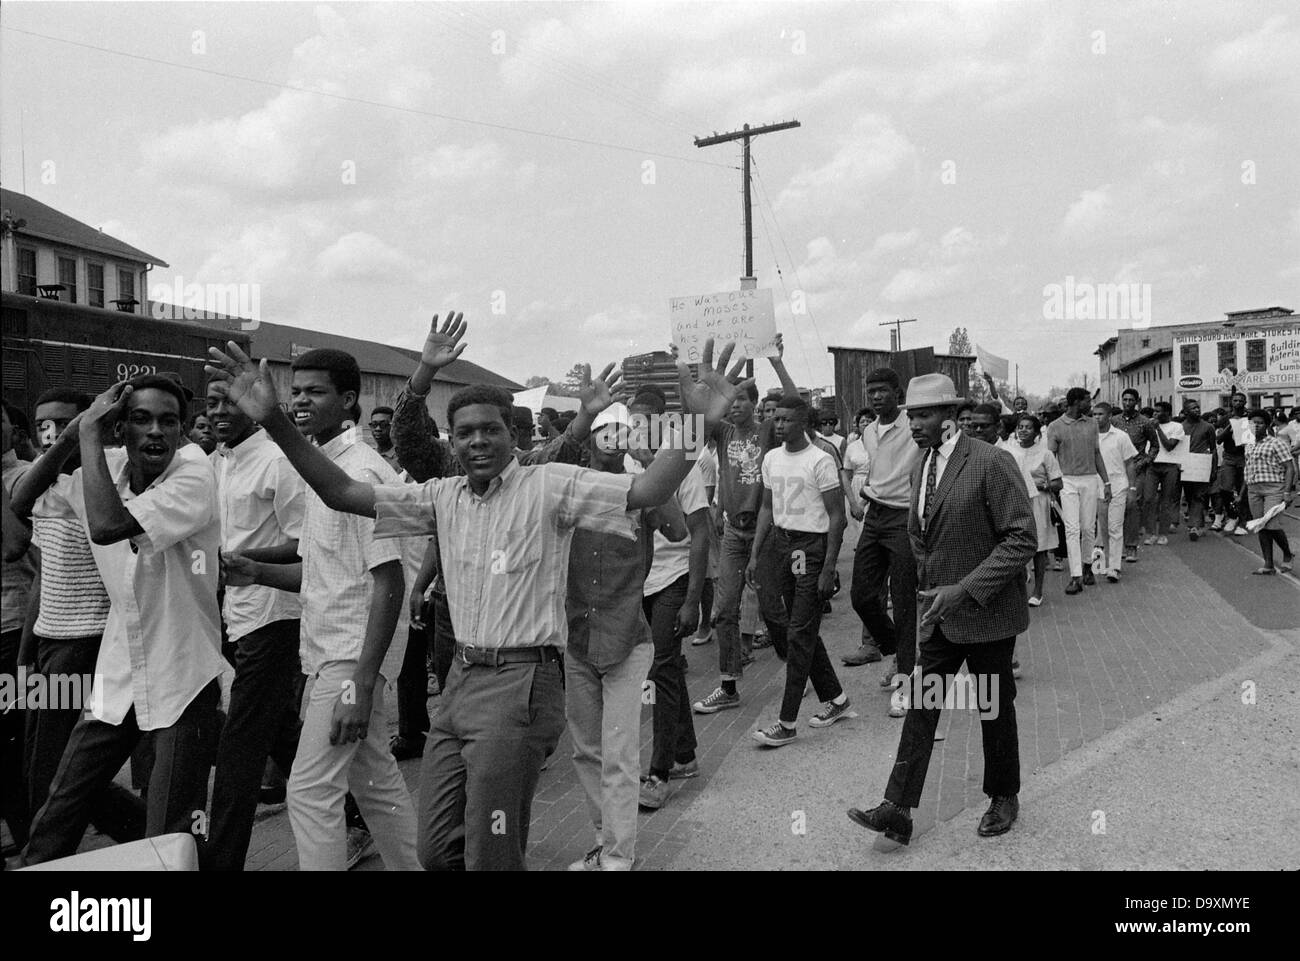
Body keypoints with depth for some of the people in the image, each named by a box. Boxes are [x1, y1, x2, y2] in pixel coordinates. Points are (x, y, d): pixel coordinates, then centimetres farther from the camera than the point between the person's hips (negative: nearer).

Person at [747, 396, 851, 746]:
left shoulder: (820, 460, -12)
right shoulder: (771, 458, 9)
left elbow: (837, 516, -12)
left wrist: (829, 568, -16)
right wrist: (754, 556, 10)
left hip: (812, 546, -7)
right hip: (783, 544, 7)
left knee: (799, 634, -5)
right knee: (804, 631, 13)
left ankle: (787, 723, 1)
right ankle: (835, 699, 30)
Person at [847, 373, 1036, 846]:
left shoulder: (991, 463, -18)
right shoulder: (921, 468, 6)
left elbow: (1022, 538, -20)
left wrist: (965, 589, -24)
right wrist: (930, 583, 9)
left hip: (987, 614, -6)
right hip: (940, 612, 6)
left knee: (994, 710, 12)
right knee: (921, 706, 3)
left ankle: (1003, 798, 33)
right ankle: (897, 810, 6)